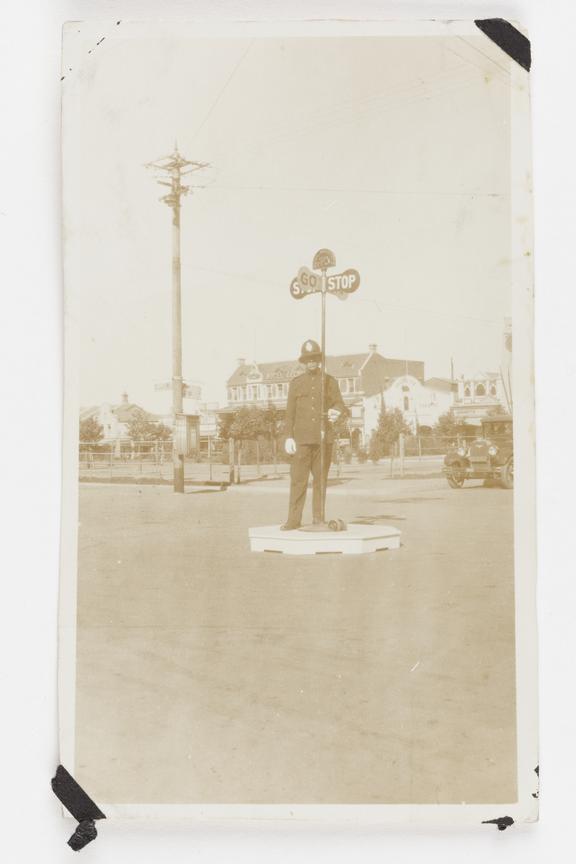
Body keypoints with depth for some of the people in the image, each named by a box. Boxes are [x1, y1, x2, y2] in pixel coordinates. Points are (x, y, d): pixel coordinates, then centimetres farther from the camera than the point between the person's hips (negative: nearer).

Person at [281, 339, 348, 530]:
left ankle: (318, 518, 11)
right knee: (298, 479, -5)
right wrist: (289, 437, -2)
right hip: (302, 437, 0)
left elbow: (339, 404, 4)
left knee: (320, 479, 4)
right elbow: (290, 412, 7)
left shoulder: (330, 381, 11)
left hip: (324, 437, 0)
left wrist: (336, 412, -21)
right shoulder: (296, 383, 11)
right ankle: (294, 519, -1)